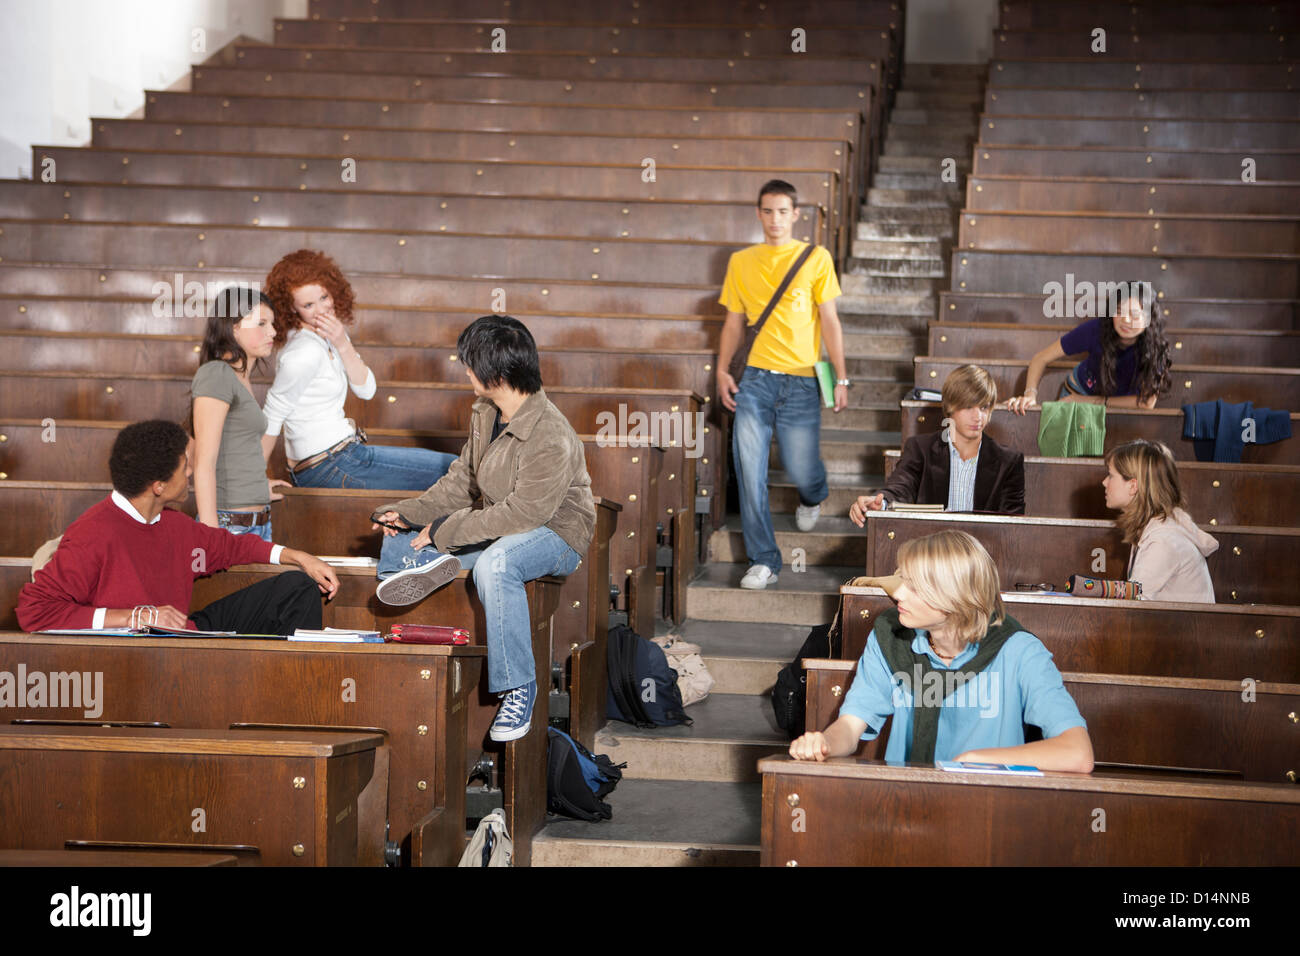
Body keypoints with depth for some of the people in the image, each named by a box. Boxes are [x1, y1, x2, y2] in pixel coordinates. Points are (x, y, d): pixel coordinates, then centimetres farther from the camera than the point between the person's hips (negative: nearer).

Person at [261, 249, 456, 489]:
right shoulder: (305, 351, -21)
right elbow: (270, 420, -16)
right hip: (332, 467, -10)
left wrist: (343, 345, -12)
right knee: (450, 470, -5)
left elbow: (366, 391, 3)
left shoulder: (330, 337, 7)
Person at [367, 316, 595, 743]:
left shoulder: (551, 437, -27)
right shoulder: (484, 413, 1)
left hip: (556, 535, -9)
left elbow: (523, 513, -29)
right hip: (500, 527, 9)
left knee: (494, 562, -42)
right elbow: (463, 481, 9)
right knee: (395, 535, 7)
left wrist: (445, 530, -25)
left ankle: (518, 687, -33)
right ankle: (426, 563, -25)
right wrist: (409, 512, -5)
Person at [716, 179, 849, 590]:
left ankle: (813, 497, 40)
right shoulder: (742, 262, 9)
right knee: (750, 474, -6)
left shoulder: (815, 259, 2)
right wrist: (722, 370, 5)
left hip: (800, 381, -2)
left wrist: (841, 378, -1)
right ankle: (763, 561, 2)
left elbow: (829, 321, 2)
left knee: (801, 470, 1)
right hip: (755, 379, 2)